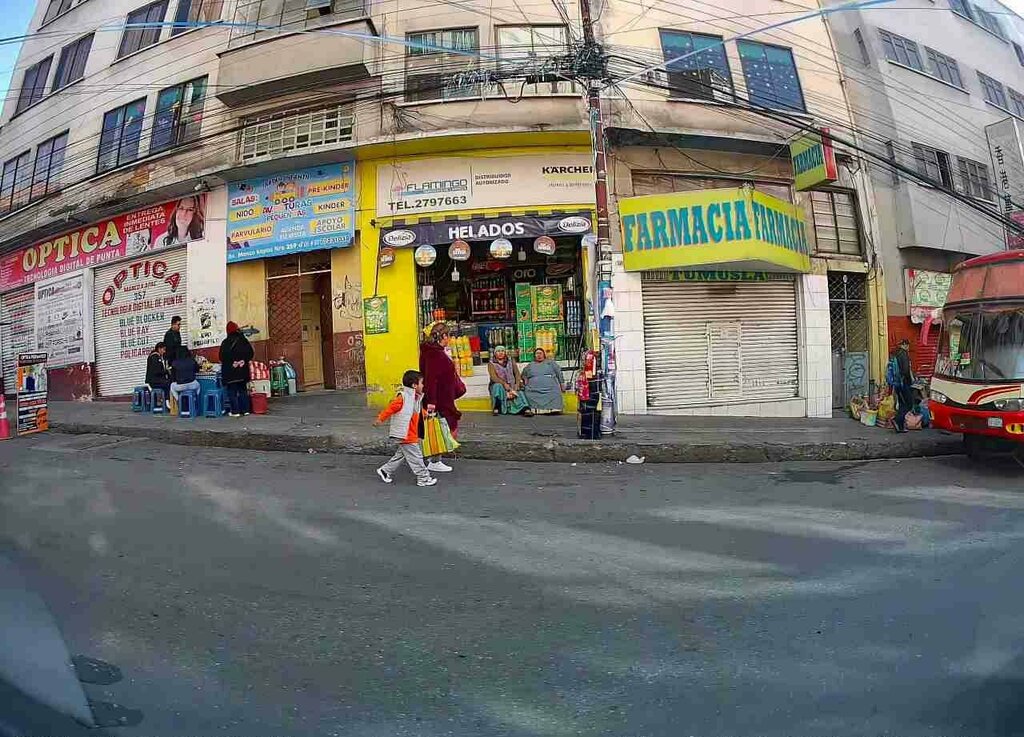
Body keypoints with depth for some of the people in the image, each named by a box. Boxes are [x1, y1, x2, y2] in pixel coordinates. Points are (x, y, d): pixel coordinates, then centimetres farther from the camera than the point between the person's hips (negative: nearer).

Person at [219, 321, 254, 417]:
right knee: (243, 390, 14)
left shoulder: (225, 342, -11)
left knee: (232, 391, 2)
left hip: (230, 372, -4)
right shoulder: (244, 340, 0)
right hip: (243, 371, 4)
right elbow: (250, 353, 4)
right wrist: (244, 361, 11)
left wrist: (230, 363, 3)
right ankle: (245, 409, 15)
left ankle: (235, 411, 0)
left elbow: (222, 357, -12)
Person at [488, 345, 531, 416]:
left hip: (512, 387, 1)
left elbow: (517, 374, 2)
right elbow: (493, 377, -13)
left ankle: (526, 409, -52)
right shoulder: (491, 364, 3)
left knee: (519, 392, -28)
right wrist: (504, 384, -29)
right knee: (498, 386, -35)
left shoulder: (511, 362, 12)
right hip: (499, 385, -1)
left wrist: (516, 386, -16)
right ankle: (496, 409, -34)